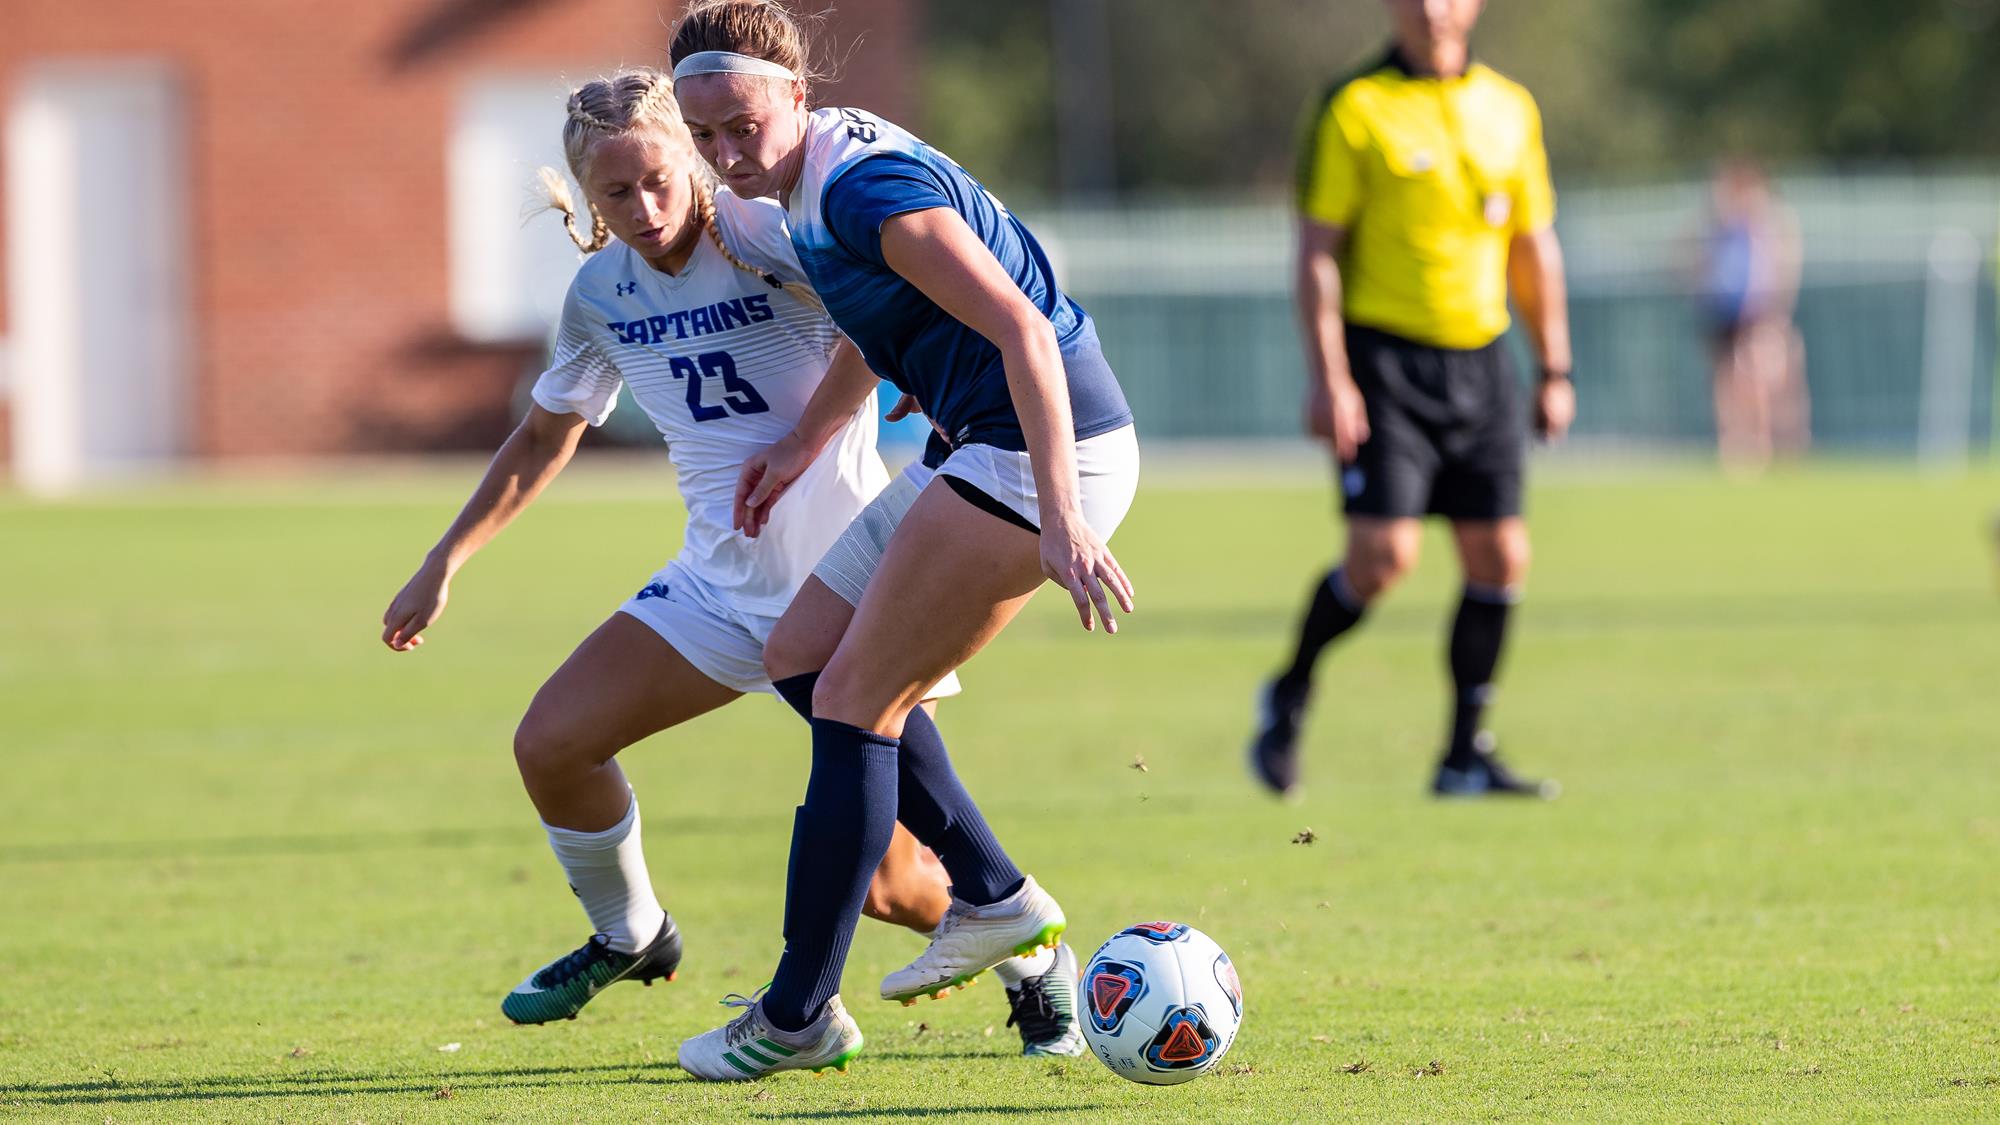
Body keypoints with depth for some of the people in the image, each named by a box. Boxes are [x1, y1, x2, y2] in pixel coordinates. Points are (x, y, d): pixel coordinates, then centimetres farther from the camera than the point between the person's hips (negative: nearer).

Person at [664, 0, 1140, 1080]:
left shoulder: (868, 188, -21)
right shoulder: (811, 181, 10)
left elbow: (1022, 331, -28)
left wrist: (1063, 520, -33)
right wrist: (804, 441, 23)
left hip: (1045, 452, -10)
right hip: (980, 450, 10)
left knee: (853, 699, -7)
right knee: (800, 657, 12)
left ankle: (799, 1016, -2)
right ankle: (995, 900, 15)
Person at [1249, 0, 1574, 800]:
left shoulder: (1510, 110, 11)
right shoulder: (1355, 109, -5)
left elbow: (1533, 249, 18)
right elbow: (1317, 251, -7)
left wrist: (1555, 371, 14)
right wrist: (1327, 376, -15)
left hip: (1478, 363, 5)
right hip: (1384, 359, -5)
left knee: (1499, 557, 1)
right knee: (1383, 554, -14)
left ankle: (1467, 754, 10)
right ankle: (1290, 695, 11)